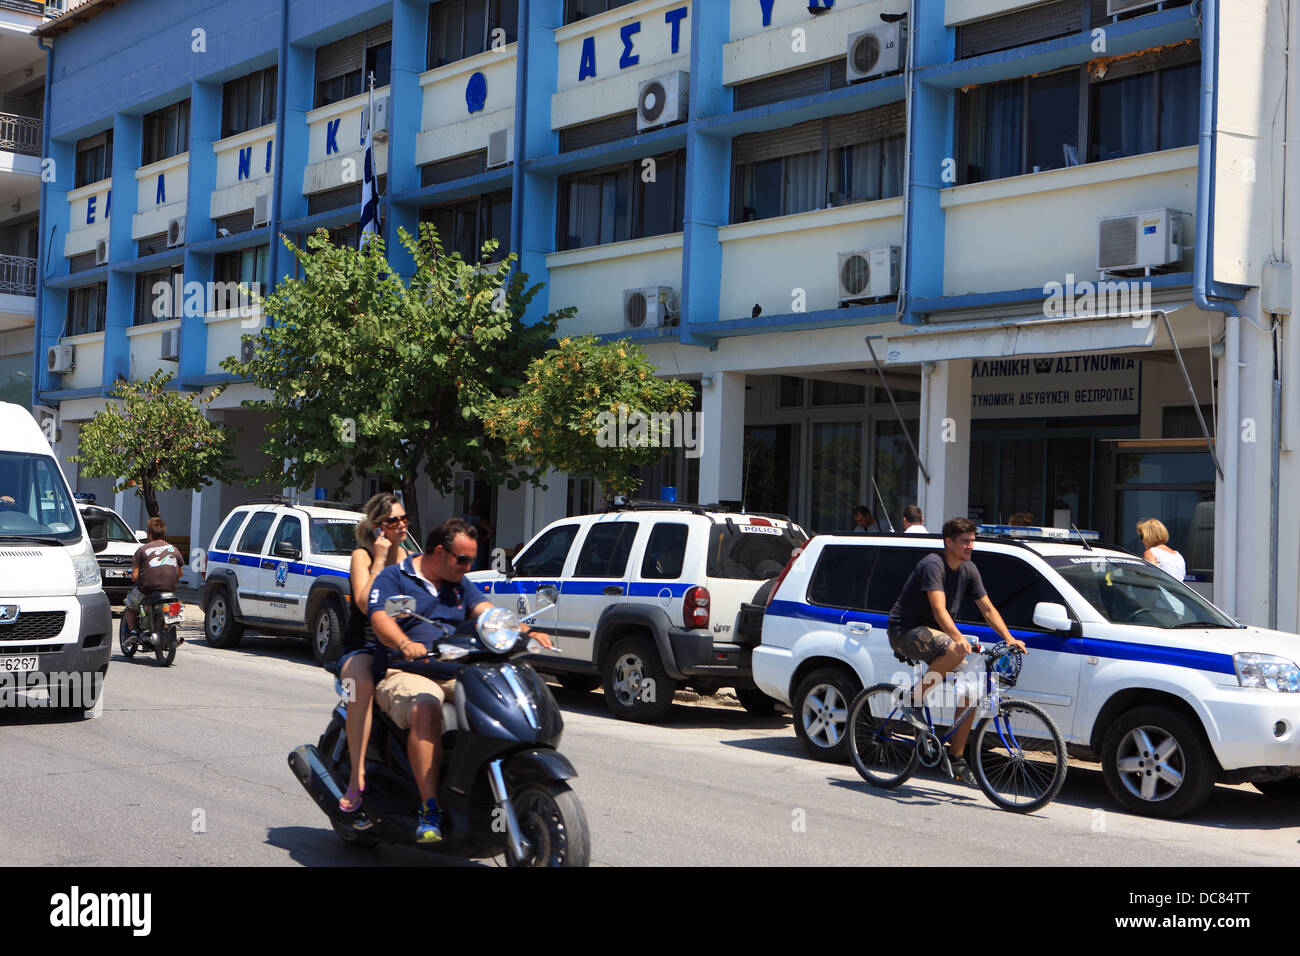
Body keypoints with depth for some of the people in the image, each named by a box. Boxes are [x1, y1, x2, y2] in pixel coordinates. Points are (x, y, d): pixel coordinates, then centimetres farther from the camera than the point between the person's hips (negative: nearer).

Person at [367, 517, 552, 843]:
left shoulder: (460, 585, 21)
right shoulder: (393, 578, 2)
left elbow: (489, 614, 7)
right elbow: (381, 620, -15)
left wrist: (527, 632, -13)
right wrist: (405, 645, -37)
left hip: (457, 676, 6)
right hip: (406, 675, -6)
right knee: (426, 708, -37)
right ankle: (430, 811, -41)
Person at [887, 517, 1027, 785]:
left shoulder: (968, 570, 5)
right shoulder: (933, 565, -20)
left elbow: (987, 608, 6)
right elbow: (939, 609, -32)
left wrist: (1009, 638, -8)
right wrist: (958, 638, -47)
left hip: (933, 632, 8)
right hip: (905, 631, -8)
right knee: (955, 651, -36)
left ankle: (955, 757, 2)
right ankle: (914, 700, -18)